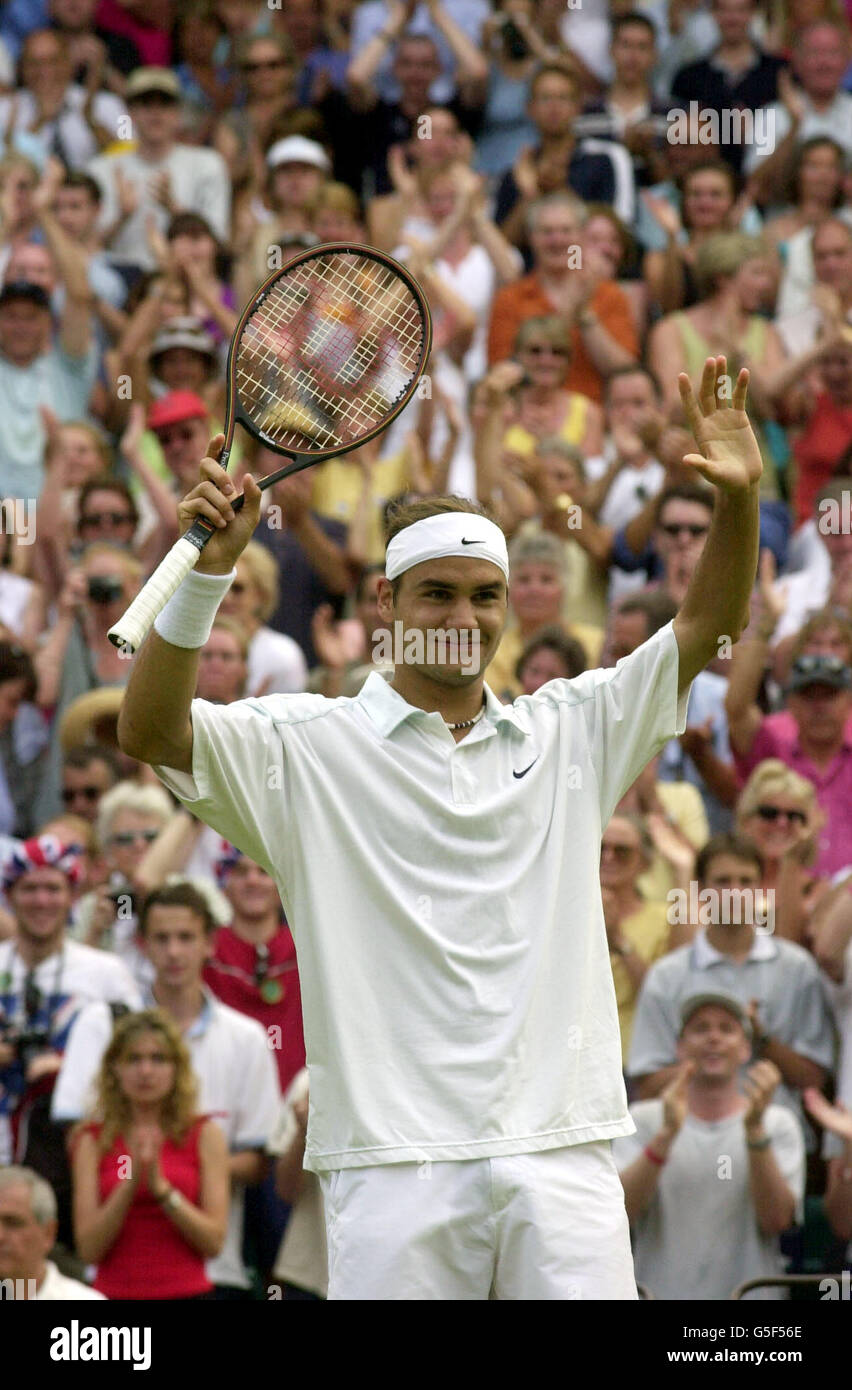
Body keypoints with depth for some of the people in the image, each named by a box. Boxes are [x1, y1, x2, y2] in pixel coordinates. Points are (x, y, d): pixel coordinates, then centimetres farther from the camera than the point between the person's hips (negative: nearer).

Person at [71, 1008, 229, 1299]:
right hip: (116, 1289, 0)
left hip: (185, 1293, 0)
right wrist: (130, 1182, -11)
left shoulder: (204, 1134, 6)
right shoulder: (93, 1141, 8)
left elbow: (214, 1241, 0)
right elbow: (89, 1249, 0)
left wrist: (161, 1187, -11)